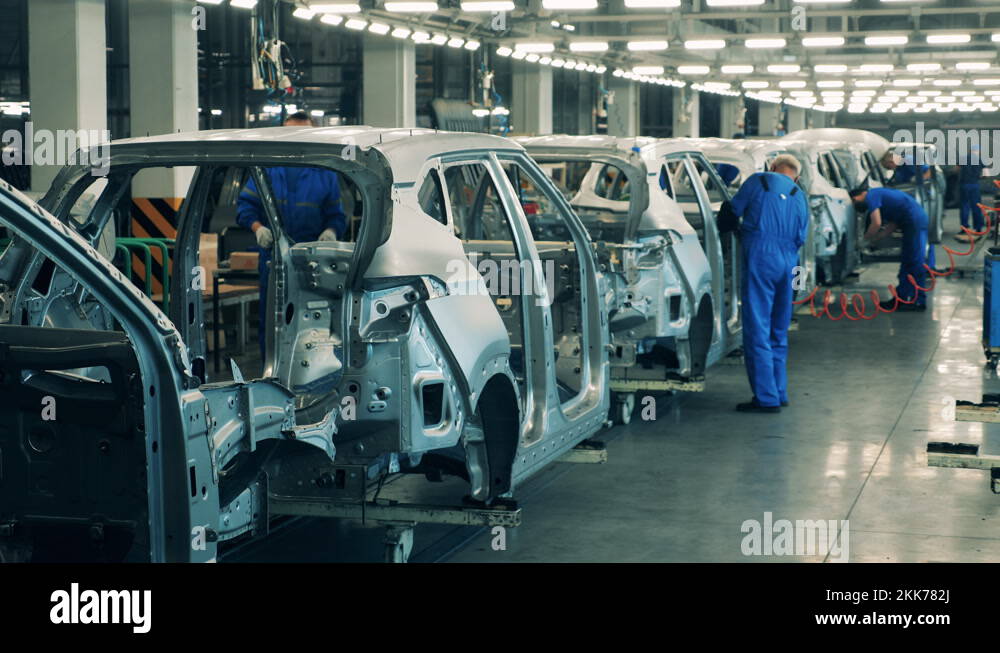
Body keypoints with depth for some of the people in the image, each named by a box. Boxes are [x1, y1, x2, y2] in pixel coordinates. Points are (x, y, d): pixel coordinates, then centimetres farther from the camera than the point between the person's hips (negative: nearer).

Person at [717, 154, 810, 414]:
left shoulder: (759, 180, 6)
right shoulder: (800, 197, 21)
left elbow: (732, 210, 7)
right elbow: (800, 238, 17)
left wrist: (726, 228, 26)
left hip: (760, 258, -6)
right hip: (788, 264, 6)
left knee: (757, 331, -5)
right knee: (779, 333, 17)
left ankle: (766, 397, -9)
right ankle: (779, 393, 20)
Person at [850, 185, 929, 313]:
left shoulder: (871, 196, -4)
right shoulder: (878, 194, 24)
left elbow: (876, 223, -13)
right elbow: (893, 224, 23)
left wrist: (866, 239, 2)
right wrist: (875, 238, 20)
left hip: (914, 220, -10)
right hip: (919, 217, 10)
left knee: (915, 261, -7)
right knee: (906, 261, 15)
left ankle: (919, 301, -6)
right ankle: (901, 298, 21)